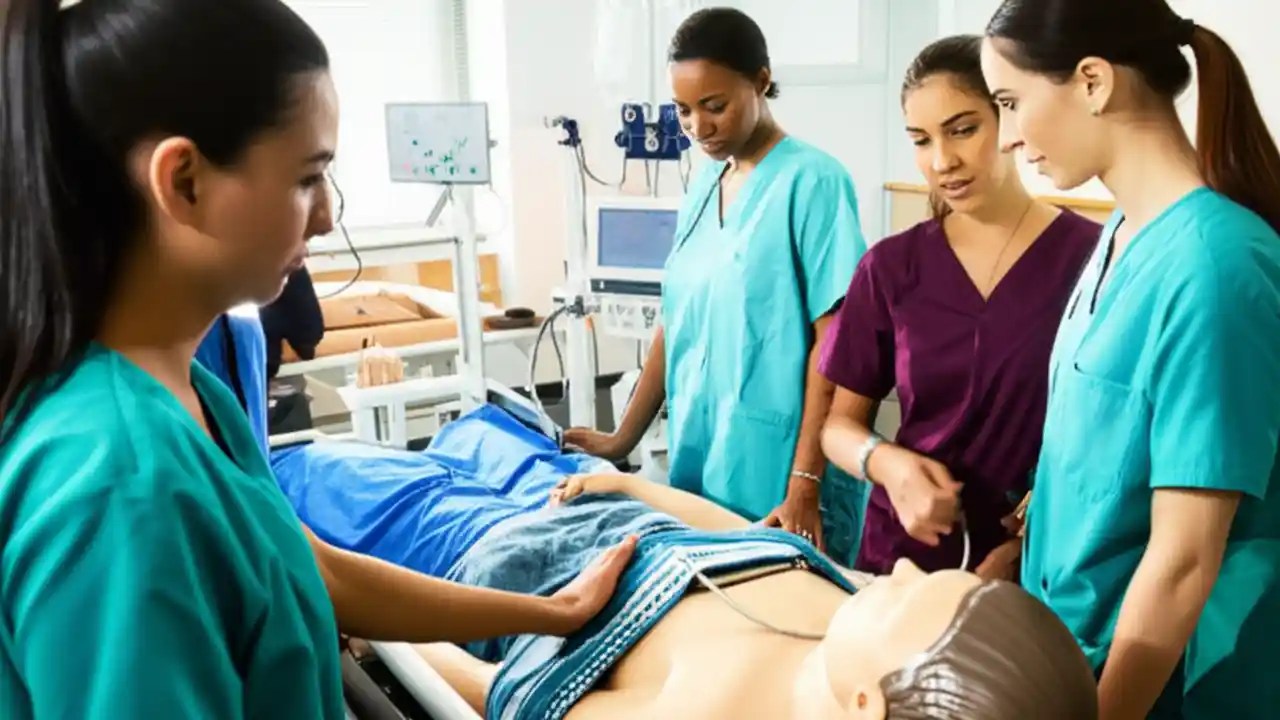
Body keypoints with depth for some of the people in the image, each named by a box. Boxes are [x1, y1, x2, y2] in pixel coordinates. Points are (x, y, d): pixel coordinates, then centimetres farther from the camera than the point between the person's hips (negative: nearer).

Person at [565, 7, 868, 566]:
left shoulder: (812, 180, -11)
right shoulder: (703, 186, 9)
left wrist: (804, 486, -17)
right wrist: (623, 439, 13)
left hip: (775, 472, -6)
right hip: (699, 458, 6)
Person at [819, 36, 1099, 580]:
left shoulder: (1091, 256, -9)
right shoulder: (891, 266, 1)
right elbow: (841, 423, 6)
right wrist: (886, 462, -15)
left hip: (1044, 568, -2)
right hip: (905, 556, 3)